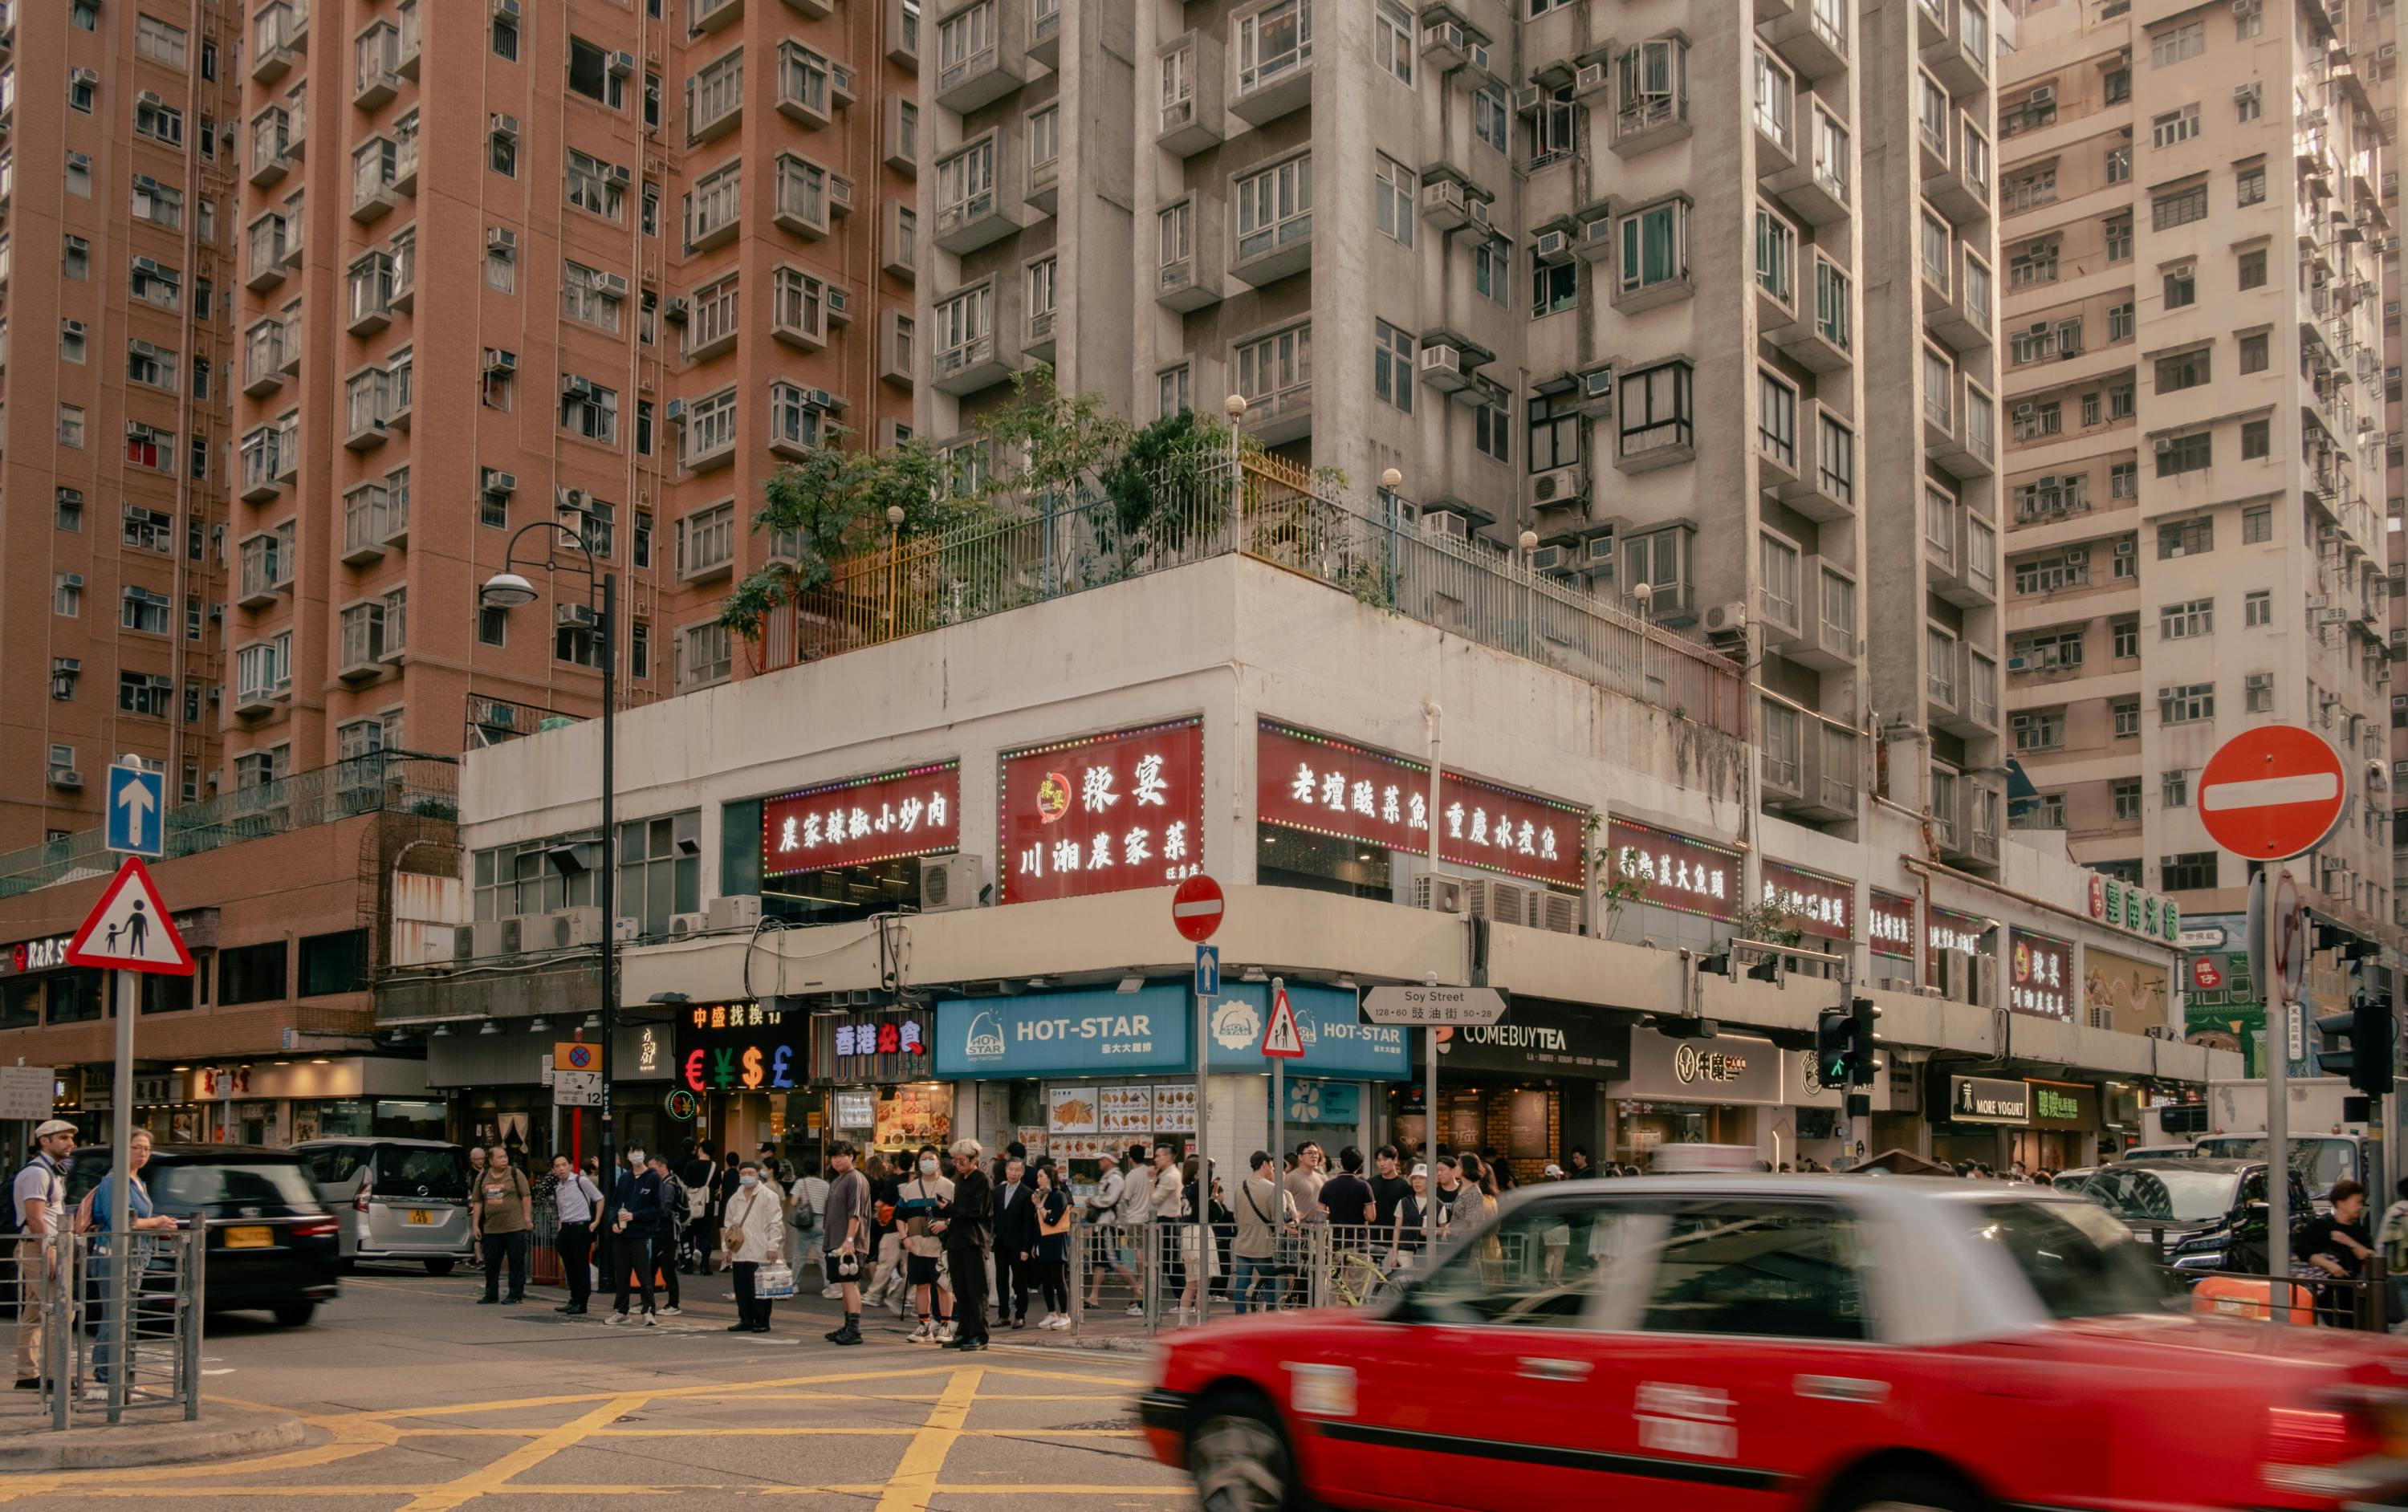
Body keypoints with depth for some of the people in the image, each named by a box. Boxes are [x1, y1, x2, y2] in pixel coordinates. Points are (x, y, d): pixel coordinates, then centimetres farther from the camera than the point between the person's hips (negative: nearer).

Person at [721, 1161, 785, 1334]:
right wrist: (727, 1248, 15)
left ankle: (762, 1321, 6)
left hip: (760, 1253, -5)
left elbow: (775, 1224, -5)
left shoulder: (768, 1197, -2)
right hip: (739, 1252, 5)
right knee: (742, 1289, 7)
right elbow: (728, 1225, 20)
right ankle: (746, 1320, 17)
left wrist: (773, 1247, -10)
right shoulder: (734, 1199, 15)